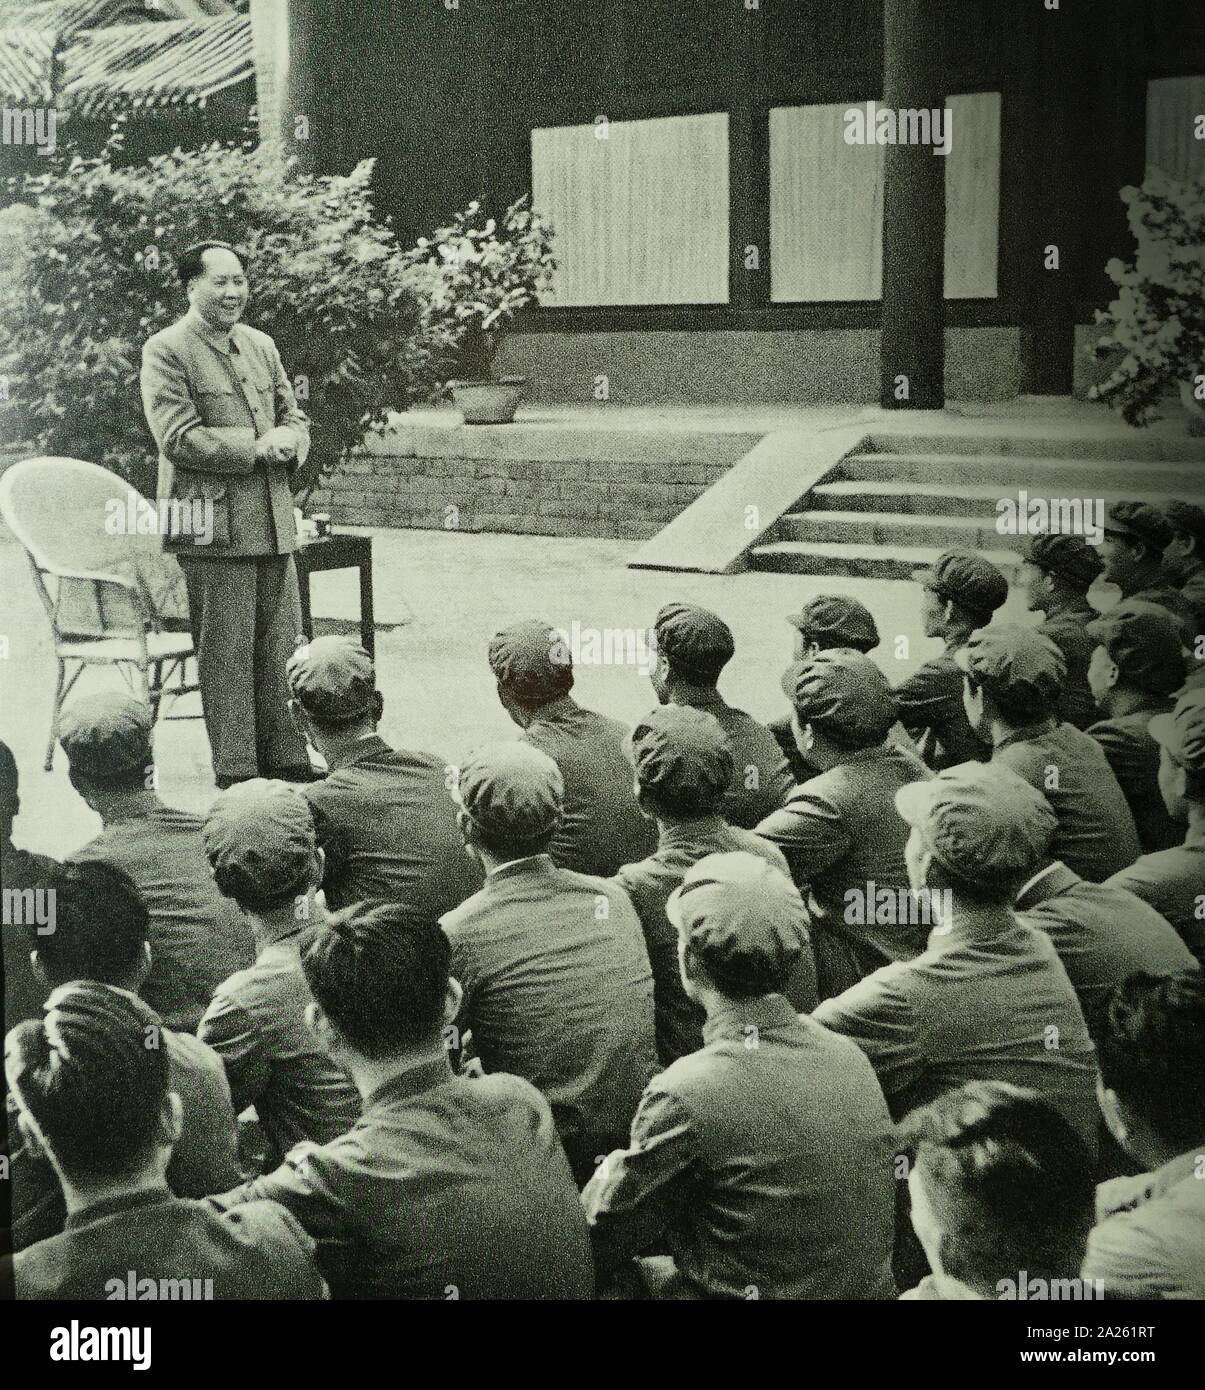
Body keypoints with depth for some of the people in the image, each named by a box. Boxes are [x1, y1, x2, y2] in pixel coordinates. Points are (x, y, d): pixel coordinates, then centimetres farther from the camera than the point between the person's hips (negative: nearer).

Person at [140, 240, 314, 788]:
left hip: (274, 522, 7)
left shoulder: (261, 345, 17)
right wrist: (258, 446, -15)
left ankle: (287, 760, 20)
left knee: (282, 650, 10)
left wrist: (287, 440, -5)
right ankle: (236, 771, 7)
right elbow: (178, 438, -14)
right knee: (227, 653, -1)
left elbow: (295, 419, 19)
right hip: (213, 526, -7)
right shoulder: (165, 351, -5)